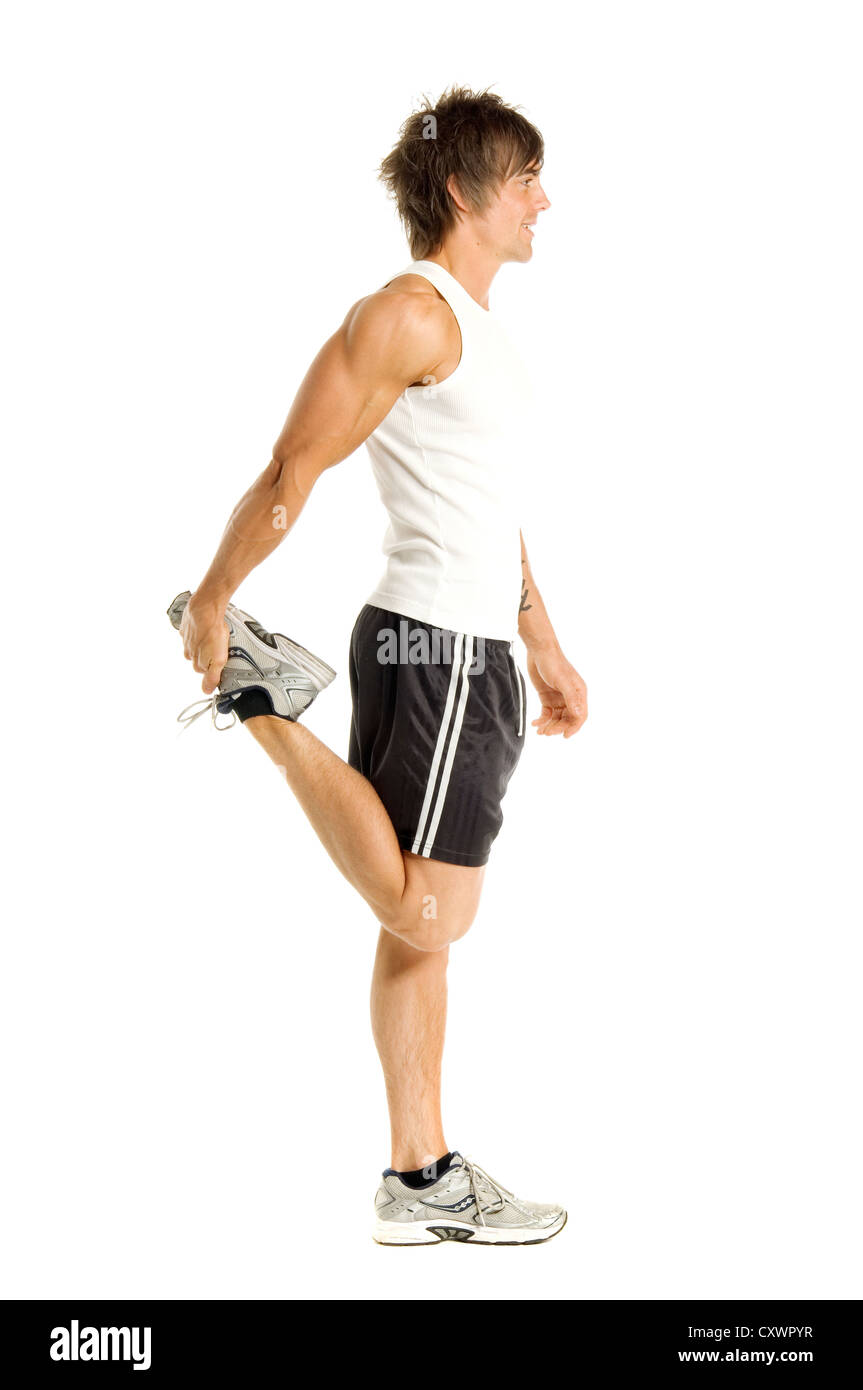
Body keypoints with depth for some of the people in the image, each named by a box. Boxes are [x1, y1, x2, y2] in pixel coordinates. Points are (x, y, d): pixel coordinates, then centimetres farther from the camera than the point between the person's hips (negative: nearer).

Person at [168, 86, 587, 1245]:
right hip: (432, 647, -10)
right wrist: (212, 602, -9)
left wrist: (545, 648, 23)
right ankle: (268, 716, 6)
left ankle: (423, 1181, 21)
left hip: (475, 651, 10)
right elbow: (292, 472, -14)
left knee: (422, 927, 12)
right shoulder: (408, 311, -12)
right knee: (425, 918, -5)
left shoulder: (477, 324, 18)